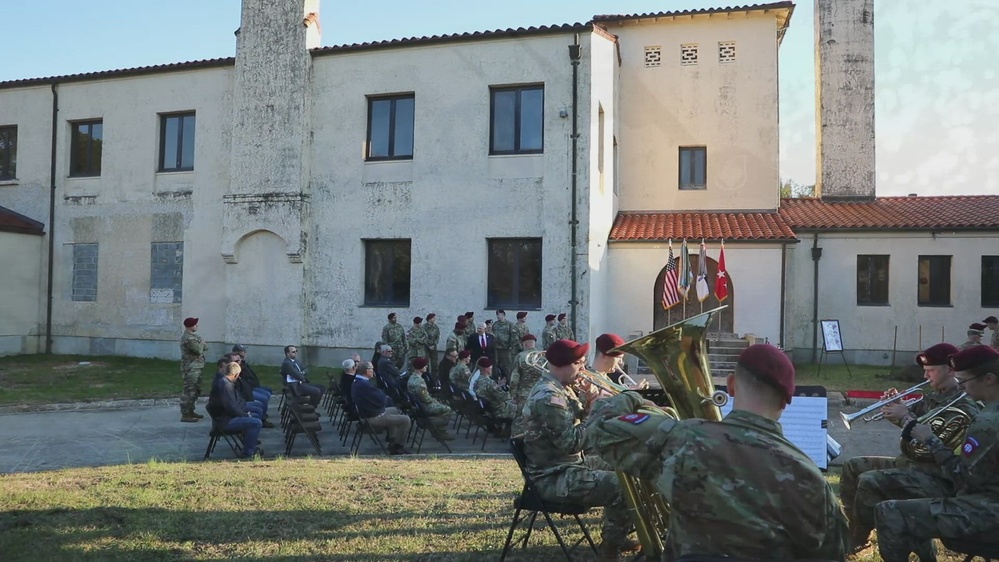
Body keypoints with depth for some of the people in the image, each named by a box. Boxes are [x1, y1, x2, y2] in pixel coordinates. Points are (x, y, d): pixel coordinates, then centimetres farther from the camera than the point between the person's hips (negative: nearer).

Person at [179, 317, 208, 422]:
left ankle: (190, 411, 26)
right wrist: (201, 343, -5)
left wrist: (201, 344, -5)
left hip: (196, 367, 10)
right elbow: (199, 350, -24)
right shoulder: (187, 338, -18)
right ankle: (185, 415, -4)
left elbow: (206, 347, 15)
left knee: (196, 390, 17)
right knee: (189, 391, -7)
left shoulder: (193, 335, 14)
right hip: (190, 368, -10)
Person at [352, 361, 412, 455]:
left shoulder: (356, 382, 4)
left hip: (366, 412, 11)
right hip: (374, 418, -11)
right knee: (406, 420, -9)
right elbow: (381, 400, -24)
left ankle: (392, 443, 33)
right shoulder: (364, 385, -29)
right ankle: (398, 447, 7)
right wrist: (386, 397, -4)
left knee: (395, 410, 30)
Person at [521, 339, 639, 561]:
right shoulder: (548, 397, -24)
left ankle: (614, 534, 31)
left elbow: (575, 419, 11)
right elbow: (571, 442, -28)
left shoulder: (560, 388, 10)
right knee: (621, 486, -19)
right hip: (555, 478, -11)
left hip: (569, 464, 11)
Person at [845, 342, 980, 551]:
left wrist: (905, 415, -21)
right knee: (852, 467, 8)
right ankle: (855, 528, 12)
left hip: (932, 470, -10)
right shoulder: (932, 396, 12)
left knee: (868, 480, -28)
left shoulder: (965, 405, -16)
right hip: (909, 459, 10)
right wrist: (897, 406, -2)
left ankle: (855, 541, -11)